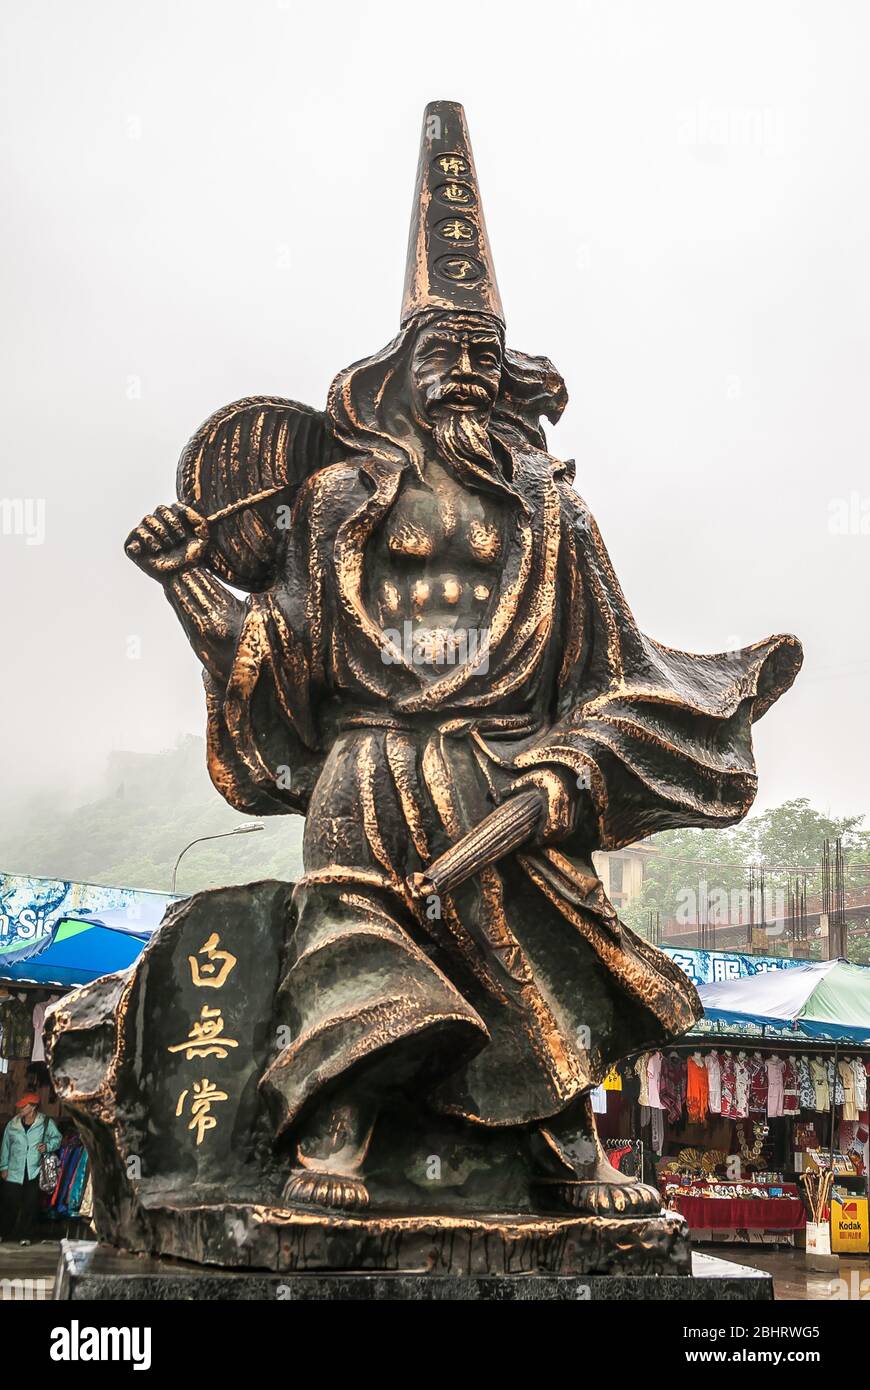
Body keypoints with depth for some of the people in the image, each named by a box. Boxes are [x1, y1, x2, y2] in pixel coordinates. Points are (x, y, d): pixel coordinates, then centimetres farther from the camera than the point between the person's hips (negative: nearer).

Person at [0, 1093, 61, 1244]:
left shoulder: (46, 1123, -3)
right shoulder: (12, 1124, 3)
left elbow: (57, 1138, 9)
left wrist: (48, 1146, -11)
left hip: (35, 1172, -1)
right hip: (14, 1172, 1)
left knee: (31, 1205, 1)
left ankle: (25, 1236, 14)